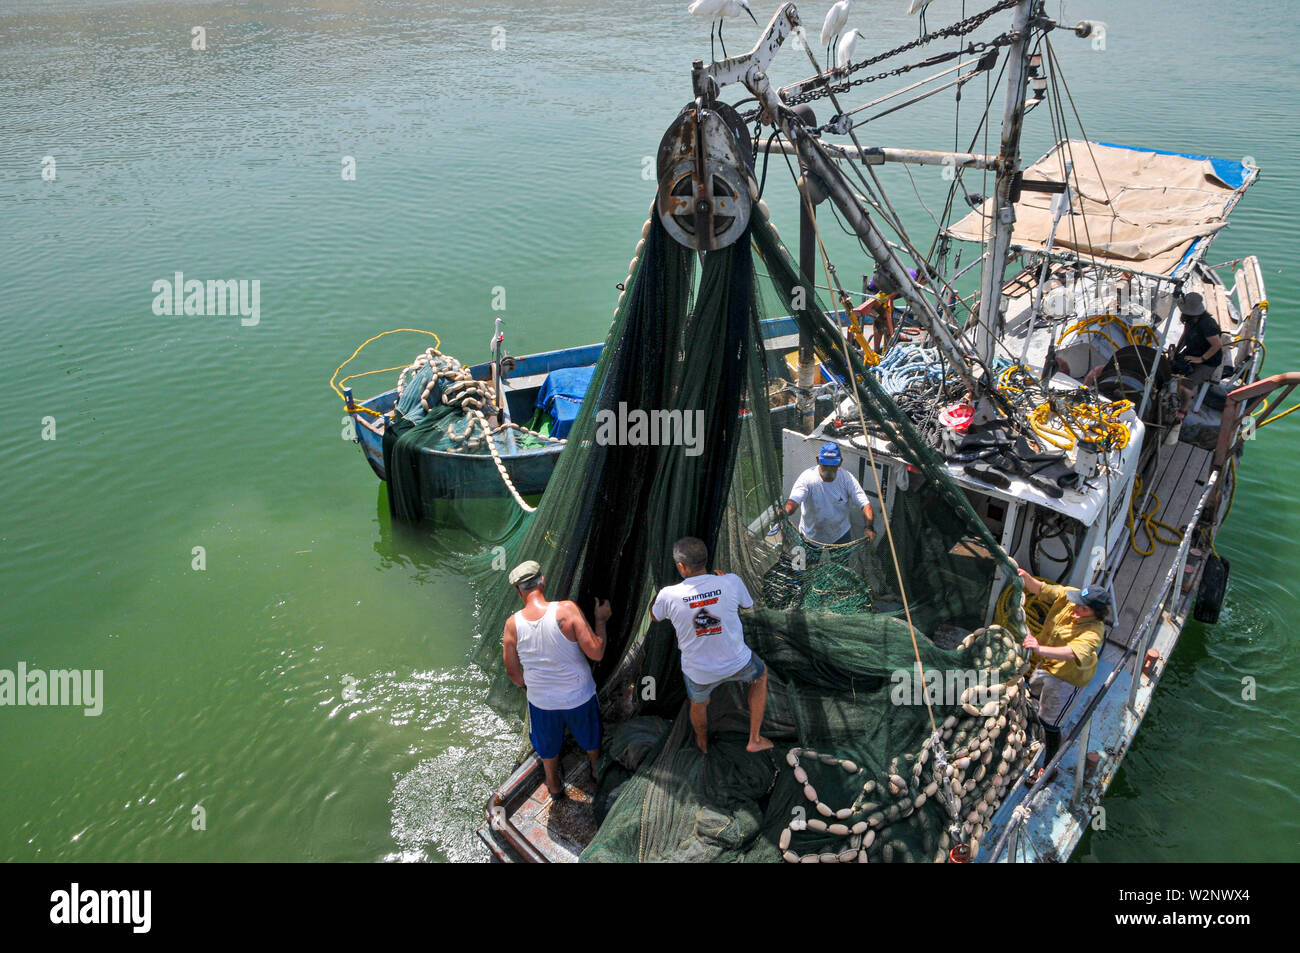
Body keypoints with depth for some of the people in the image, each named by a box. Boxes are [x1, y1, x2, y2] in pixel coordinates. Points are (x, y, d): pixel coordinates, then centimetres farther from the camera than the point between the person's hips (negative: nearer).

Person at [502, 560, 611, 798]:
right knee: (590, 739, 31)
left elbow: (512, 670, -4)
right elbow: (596, 653, -25)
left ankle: (554, 786, 54)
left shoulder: (512, 624, -18)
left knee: (548, 745, 31)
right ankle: (597, 770, 57)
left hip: (541, 700, 1)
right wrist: (601, 620, -9)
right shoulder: (567, 610, -26)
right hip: (579, 695, -1)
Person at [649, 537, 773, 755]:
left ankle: (703, 743, 62)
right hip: (737, 664, 0)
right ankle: (754, 739, 37)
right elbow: (747, 604, 4)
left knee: (698, 704, 33)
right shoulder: (731, 582, -21)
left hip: (699, 673, 0)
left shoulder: (669, 595, -22)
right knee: (761, 673, 34)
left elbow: (654, 616, 3)